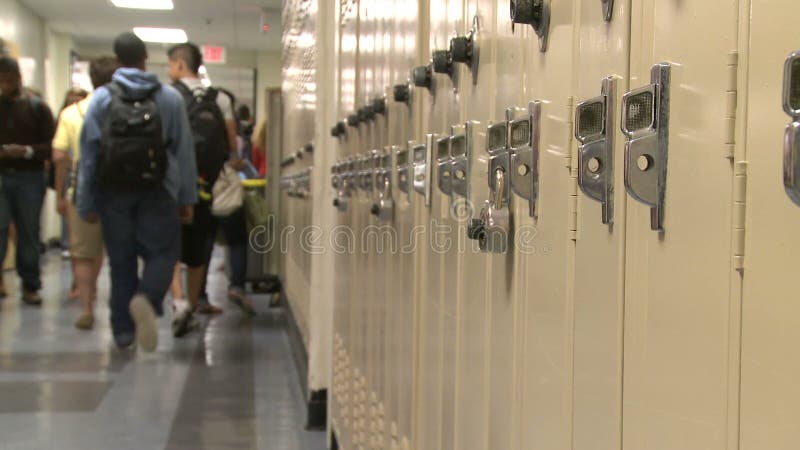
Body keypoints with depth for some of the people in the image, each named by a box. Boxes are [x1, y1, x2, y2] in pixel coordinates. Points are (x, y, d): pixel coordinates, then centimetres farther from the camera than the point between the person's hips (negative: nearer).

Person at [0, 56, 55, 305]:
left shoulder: (37, 107, 4)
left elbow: (52, 147, -1)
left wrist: (27, 151, -17)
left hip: (30, 178, -1)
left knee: (29, 233, 5)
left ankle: (30, 285, 15)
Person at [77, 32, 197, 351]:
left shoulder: (101, 99, 0)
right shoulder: (170, 98, 1)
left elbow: (88, 153, 0)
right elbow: (184, 151, 0)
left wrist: (86, 203, 6)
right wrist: (187, 197, 6)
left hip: (114, 193, 1)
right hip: (156, 192, -1)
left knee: (121, 260, 11)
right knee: (162, 252, 6)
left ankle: (123, 330, 16)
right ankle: (147, 298, -24)